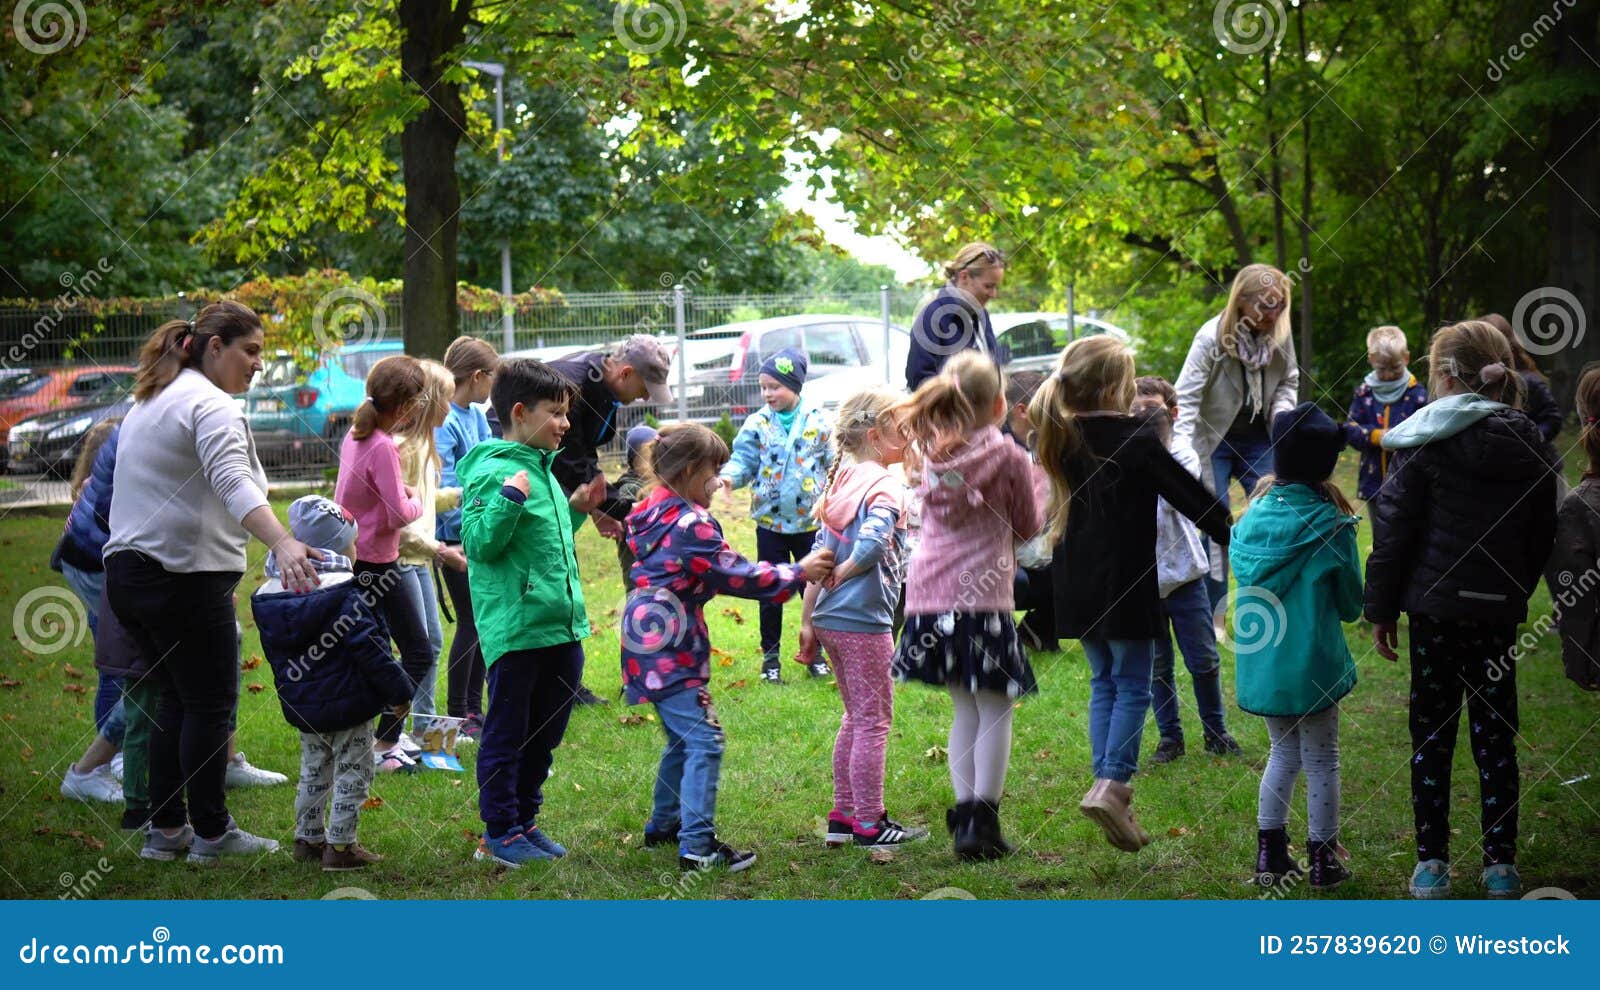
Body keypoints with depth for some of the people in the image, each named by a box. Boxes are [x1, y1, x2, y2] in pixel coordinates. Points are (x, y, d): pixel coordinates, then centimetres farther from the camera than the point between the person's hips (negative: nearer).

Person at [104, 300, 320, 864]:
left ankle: (165, 829, 18)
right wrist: (283, 545, -43)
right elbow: (234, 485, -29)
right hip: (184, 578, -10)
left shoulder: (149, 402, 19)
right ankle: (211, 833, 5)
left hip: (127, 569, 10)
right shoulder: (211, 405, -12)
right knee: (210, 704, 0)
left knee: (176, 698, 17)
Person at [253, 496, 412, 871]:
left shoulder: (268, 597, 4)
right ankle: (340, 845, 1)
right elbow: (368, 648, -19)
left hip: (300, 707, 7)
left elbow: (275, 654, 13)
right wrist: (398, 691, -10)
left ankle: (308, 839, 25)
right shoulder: (344, 594, -18)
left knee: (314, 771, 20)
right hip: (347, 705, -7)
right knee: (352, 773, 3)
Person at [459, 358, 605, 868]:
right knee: (507, 734, 2)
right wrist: (509, 500, -30)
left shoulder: (543, 471, 15)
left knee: (544, 734, 17)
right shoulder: (491, 472, -14)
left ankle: (525, 821, 28)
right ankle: (499, 831, 11)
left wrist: (576, 510, 17)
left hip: (562, 626, 9)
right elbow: (479, 544, -20)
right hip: (515, 629, -9)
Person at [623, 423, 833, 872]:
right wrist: (798, 574, -7)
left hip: (652, 645, 10)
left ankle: (663, 825, 33)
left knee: (681, 738, 22)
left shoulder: (654, 513, 13)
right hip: (671, 650, -10)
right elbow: (738, 576, -16)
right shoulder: (689, 525, -17)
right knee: (704, 740, -11)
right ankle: (697, 846, -15)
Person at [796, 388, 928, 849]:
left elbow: (821, 553, 11)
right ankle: (869, 824, 7)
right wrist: (841, 575, -12)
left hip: (829, 620, 8)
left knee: (856, 717, 19)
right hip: (864, 621, -8)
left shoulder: (842, 480, 11)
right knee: (874, 722, 2)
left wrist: (807, 620, 11)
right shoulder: (885, 486, -13)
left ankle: (843, 816, 24)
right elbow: (871, 544, -30)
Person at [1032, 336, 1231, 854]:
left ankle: (1111, 789, 11)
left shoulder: (1062, 437, 2)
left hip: (1077, 582, 6)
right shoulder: (1137, 440, -15)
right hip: (1124, 581, -6)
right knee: (1133, 685, 0)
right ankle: (1110, 784, -14)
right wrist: (1235, 535, 3)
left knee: (1104, 682, 15)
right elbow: (1189, 495, -10)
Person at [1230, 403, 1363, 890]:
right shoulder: (1330, 526, -14)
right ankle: (1323, 859, 14)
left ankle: (1270, 852, 19)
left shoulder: (1252, 518, -2)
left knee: (1284, 750, 20)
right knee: (1321, 760, 9)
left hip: (1259, 661, 4)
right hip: (1311, 662, -4)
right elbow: (1351, 604, -2)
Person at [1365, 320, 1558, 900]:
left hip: (1436, 605, -3)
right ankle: (1501, 863, 11)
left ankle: (1432, 863, 6)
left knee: (1432, 732, 5)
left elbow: (1393, 530, -8)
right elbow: (1543, 535, 10)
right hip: (1501, 611, 3)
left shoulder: (1426, 443, -8)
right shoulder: (1530, 445, 5)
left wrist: (1380, 609, -1)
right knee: (1496, 733, 10)